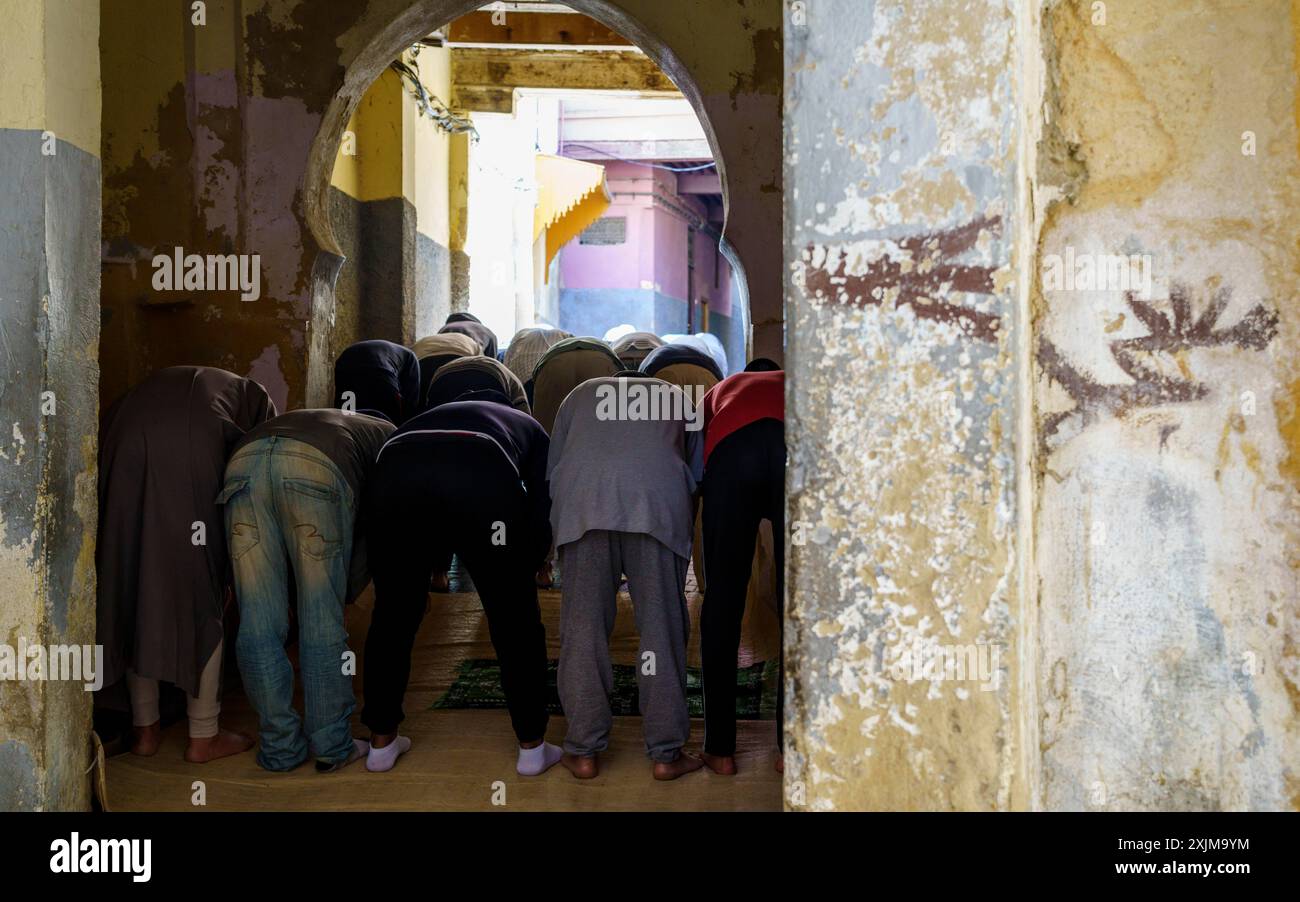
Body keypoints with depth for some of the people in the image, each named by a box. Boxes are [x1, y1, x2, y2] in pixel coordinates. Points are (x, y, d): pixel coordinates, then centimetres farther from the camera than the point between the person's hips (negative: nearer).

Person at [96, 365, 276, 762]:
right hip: (189, 456, -4)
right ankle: (204, 736, 16)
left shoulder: (159, 385, 42)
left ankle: (145, 728, 26)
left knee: (132, 595, 17)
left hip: (120, 448, 4)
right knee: (202, 596, 10)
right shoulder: (254, 398, 31)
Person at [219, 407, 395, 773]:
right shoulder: (390, 436, 32)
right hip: (316, 467, -4)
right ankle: (332, 746, 17)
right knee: (323, 620, 8)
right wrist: (343, 593, 26)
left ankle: (281, 748, 18)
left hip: (243, 458, 5)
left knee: (258, 623, 10)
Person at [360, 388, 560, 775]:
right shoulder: (528, 427, 38)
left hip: (394, 473, 3)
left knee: (393, 615, 22)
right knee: (516, 622, 16)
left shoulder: (434, 413, 45)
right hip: (484, 479, -2)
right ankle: (532, 747, 25)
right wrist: (518, 574, 36)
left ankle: (382, 742, 33)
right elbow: (542, 513, 24)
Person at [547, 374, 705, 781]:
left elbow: (551, 470, 28)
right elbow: (697, 477, 27)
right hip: (659, 499, 0)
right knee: (662, 628, 5)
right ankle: (666, 752, 9)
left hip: (582, 502, 1)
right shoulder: (677, 397, 34)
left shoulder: (582, 393, 35)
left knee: (583, 628, 6)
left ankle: (583, 751, 9)